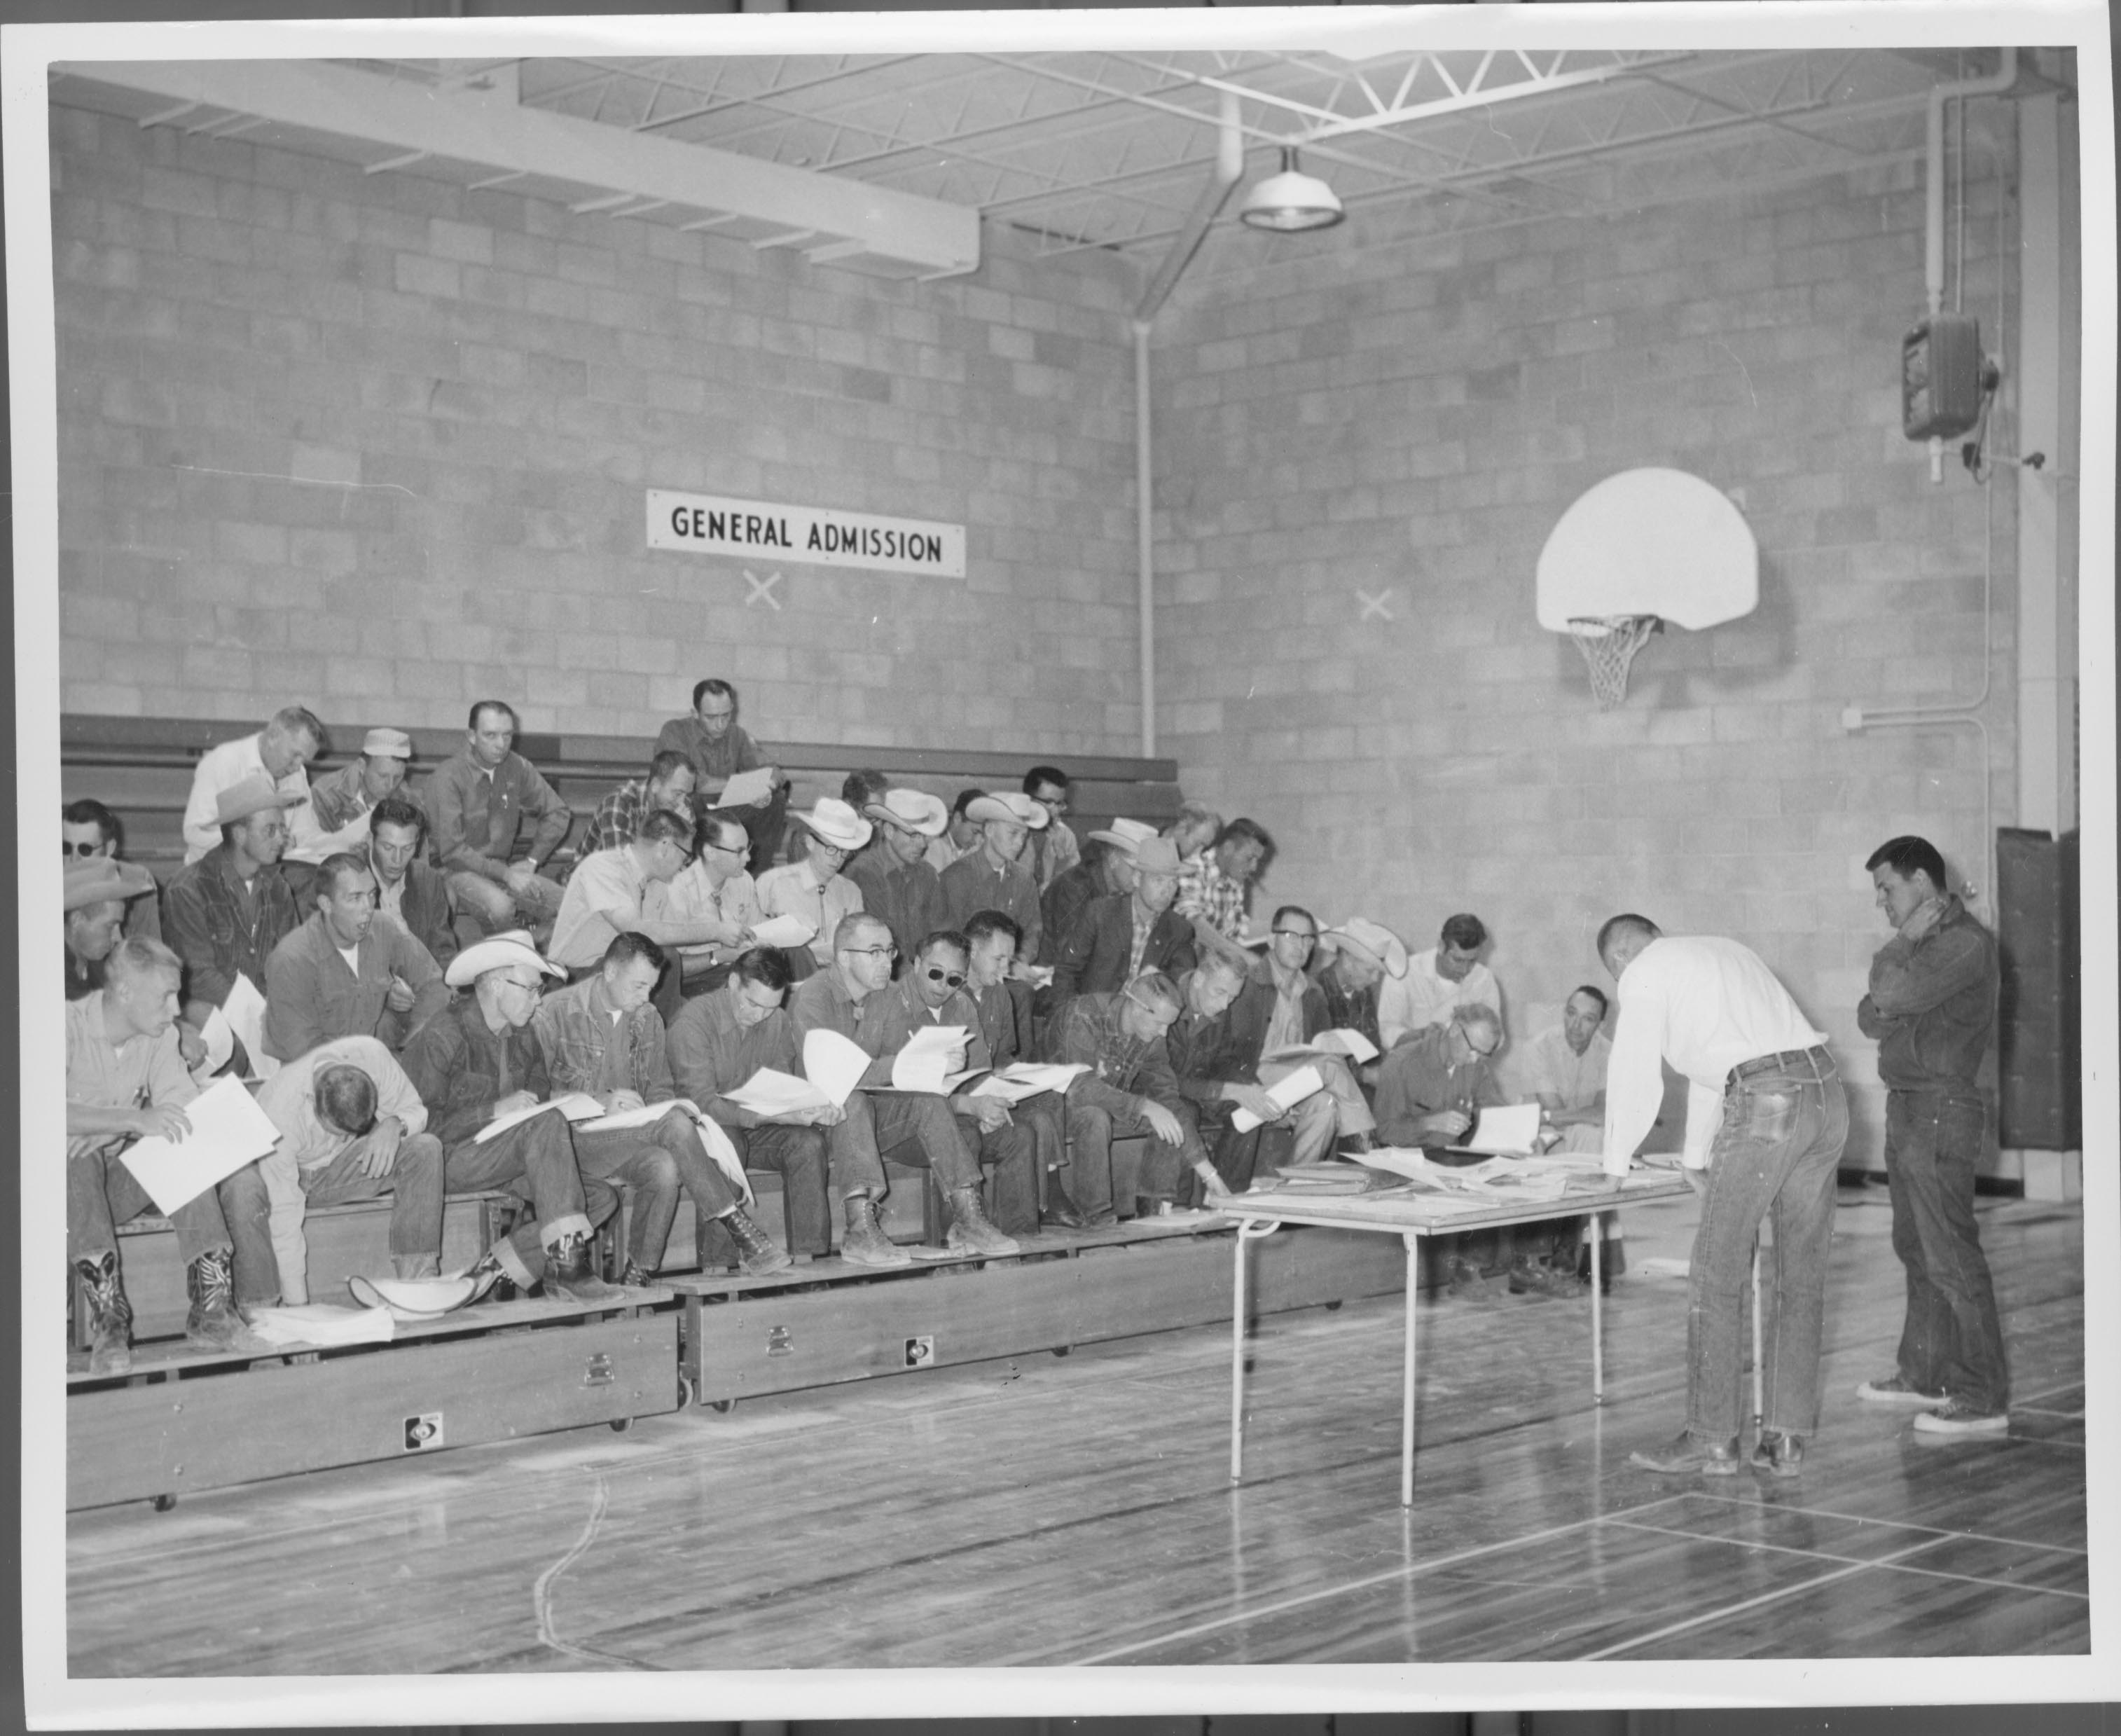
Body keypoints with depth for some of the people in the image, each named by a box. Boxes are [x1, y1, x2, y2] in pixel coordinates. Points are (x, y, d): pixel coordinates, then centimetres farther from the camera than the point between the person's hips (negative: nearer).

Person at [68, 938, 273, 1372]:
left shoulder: (161, 1035, 2)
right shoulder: (70, 1026, -17)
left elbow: (180, 1105, -10)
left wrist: (107, 1131, -28)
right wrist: (134, 1119, -43)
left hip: (117, 1180, 5)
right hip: (71, 1178, -5)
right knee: (80, 1158, -36)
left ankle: (211, 1308, -28)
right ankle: (108, 1320, -41)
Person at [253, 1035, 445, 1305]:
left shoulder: (371, 1055, -27)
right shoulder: (278, 1112, -36)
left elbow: (414, 1110, -9)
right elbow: (283, 1214, -33)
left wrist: (394, 1126, -35)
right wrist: (298, 1307, -35)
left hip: (343, 1164, 3)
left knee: (426, 1149, -23)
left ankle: (418, 1280, -25)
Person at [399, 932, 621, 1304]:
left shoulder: (523, 1033, 11)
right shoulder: (442, 1036, -13)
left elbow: (541, 1085, 23)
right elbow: (422, 1122, -18)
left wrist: (534, 1100, -2)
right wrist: (495, 1111, -22)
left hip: (508, 1158, 8)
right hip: (452, 1159, -8)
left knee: (602, 1199, -13)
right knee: (548, 1124, -32)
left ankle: (496, 1269, -15)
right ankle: (567, 1264, -34)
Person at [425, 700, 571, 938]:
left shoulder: (517, 768, 3)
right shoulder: (448, 777, -12)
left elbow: (558, 813, 15)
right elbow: (452, 850, -15)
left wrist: (531, 861, 3)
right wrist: (505, 874, -19)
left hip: (505, 867, 5)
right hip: (459, 871, -5)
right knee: (499, 907, -35)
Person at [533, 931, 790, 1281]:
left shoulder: (648, 1019, 15)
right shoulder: (553, 1012, -3)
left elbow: (659, 1089, 17)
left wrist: (675, 1112, -7)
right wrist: (598, 1102, -20)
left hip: (635, 1131, 6)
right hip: (579, 1137, -6)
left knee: (665, 1167, -32)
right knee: (677, 1126, -31)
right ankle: (739, 1231, -27)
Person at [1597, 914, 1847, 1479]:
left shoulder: (1643, 974, 6)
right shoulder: (1722, 950, 30)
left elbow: (1635, 1077, 6)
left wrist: (1615, 1164, 20)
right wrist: (1695, 1157, 43)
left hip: (1764, 1102, -8)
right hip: (1825, 1091, 8)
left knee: (1717, 1279, 2)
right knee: (1801, 1280, 10)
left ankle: (1710, 1440, 5)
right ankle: (1786, 1440, 13)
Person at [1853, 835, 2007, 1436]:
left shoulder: (1966, 942, -13)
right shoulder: (1926, 942, 17)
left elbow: (1889, 997, -21)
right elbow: (1870, 1018, 11)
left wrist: (1900, 944, -6)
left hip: (1940, 1112, -10)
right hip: (1907, 1109, 10)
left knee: (1952, 1257, -9)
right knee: (1917, 1250, 16)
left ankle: (1983, 1399, -6)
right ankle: (1924, 1375, 26)